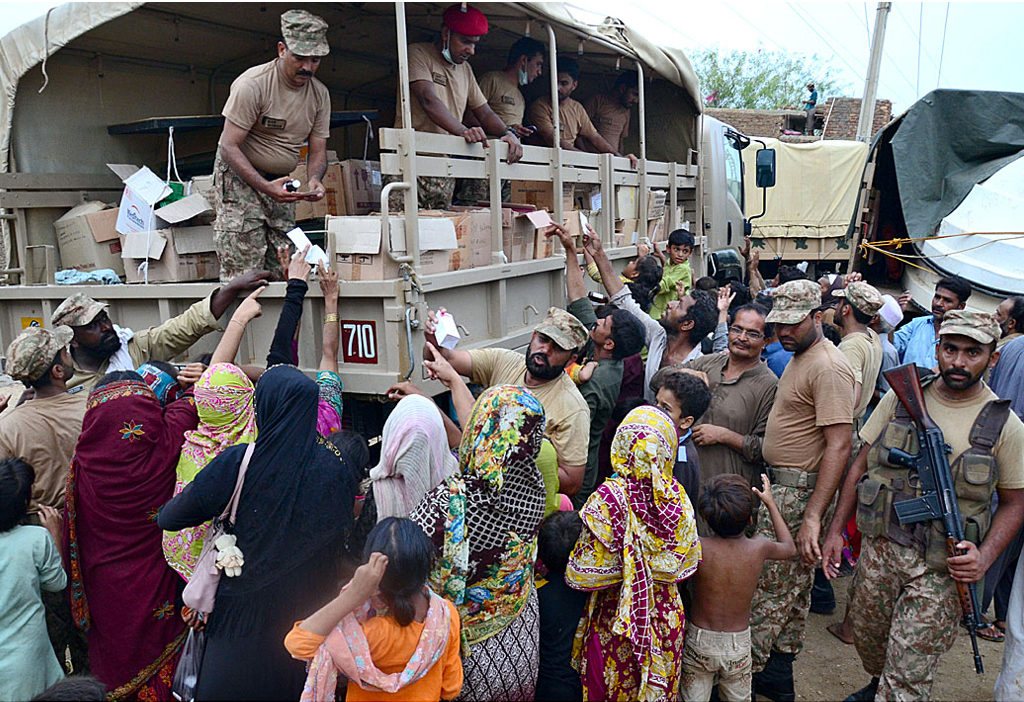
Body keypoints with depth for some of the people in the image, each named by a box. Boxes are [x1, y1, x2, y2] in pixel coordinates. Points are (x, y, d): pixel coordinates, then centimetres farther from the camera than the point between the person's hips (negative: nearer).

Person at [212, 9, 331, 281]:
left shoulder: (320, 93, 1)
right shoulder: (251, 84, -18)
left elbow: (318, 151, 4)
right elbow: (229, 147, -19)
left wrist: (314, 179, -19)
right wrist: (265, 186, -30)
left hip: (281, 182, 6)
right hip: (240, 178, -6)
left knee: (284, 272, 3)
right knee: (242, 274, -12)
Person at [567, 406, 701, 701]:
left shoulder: (609, 499, -25)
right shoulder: (677, 497, -11)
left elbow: (581, 576, -22)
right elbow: (688, 563, 2)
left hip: (616, 626, -4)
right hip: (666, 620, 4)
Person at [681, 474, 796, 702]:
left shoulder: (697, 548, -23)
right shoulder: (758, 548, -16)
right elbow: (790, 548, 7)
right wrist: (770, 503, 13)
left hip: (700, 642, -1)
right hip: (739, 644, 2)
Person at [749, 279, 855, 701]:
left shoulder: (828, 368, -20)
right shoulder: (799, 358, 13)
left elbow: (839, 446, -25)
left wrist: (812, 516, -28)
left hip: (799, 492, -10)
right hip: (784, 485, 10)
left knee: (767, 587, -2)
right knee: (792, 586, 19)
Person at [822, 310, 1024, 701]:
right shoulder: (901, 398, 0)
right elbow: (861, 464, 6)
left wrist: (984, 558, -13)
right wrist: (835, 529, 3)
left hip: (941, 566, -3)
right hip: (879, 548, 3)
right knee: (867, 639, 20)